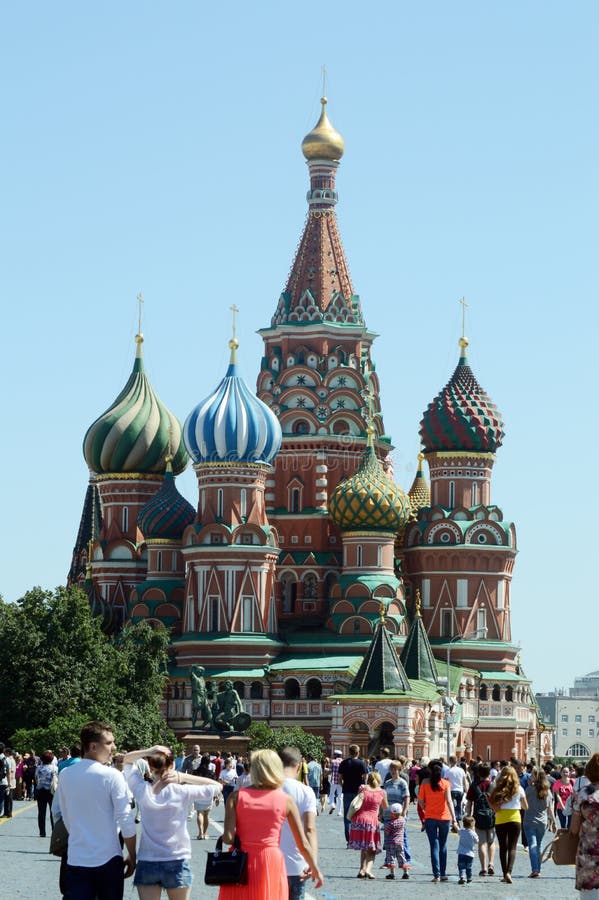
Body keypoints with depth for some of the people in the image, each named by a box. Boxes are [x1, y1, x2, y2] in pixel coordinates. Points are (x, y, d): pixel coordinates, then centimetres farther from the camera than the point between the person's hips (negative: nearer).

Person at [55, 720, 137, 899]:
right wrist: (132, 857, 0)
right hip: (108, 859, -3)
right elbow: (126, 820, -11)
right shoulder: (112, 776, -11)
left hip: (76, 859, 3)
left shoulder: (65, 775, 2)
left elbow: (66, 818, 10)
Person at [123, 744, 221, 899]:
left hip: (146, 864, 1)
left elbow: (127, 759, 10)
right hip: (176, 863, -1)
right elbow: (217, 786, -2)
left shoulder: (142, 790, -5)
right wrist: (183, 777, -9)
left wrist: (147, 752, -9)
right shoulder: (181, 791, -11)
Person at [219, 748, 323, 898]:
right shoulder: (286, 801, -2)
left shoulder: (237, 796, -4)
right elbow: (303, 845, 2)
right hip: (271, 865, 0)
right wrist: (315, 869, 17)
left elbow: (228, 838, -13)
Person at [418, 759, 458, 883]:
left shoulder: (425, 783, -4)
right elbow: (449, 801, -13)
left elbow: (420, 801, 0)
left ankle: (437, 875, -9)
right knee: (443, 846, 15)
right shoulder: (445, 783, -5)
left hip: (430, 818, -1)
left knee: (434, 846, 0)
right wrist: (453, 817, -16)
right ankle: (443, 874, 18)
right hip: (444, 817, 1)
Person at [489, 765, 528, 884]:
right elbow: (525, 807, 6)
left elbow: (493, 805, -10)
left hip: (500, 820, 1)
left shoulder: (497, 789, -2)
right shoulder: (518, 789, -1)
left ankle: (505, 874, 12)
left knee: (503, 847, 11)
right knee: (512, 847, 0)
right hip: (514, 819, -1)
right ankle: (509, 872, -18)